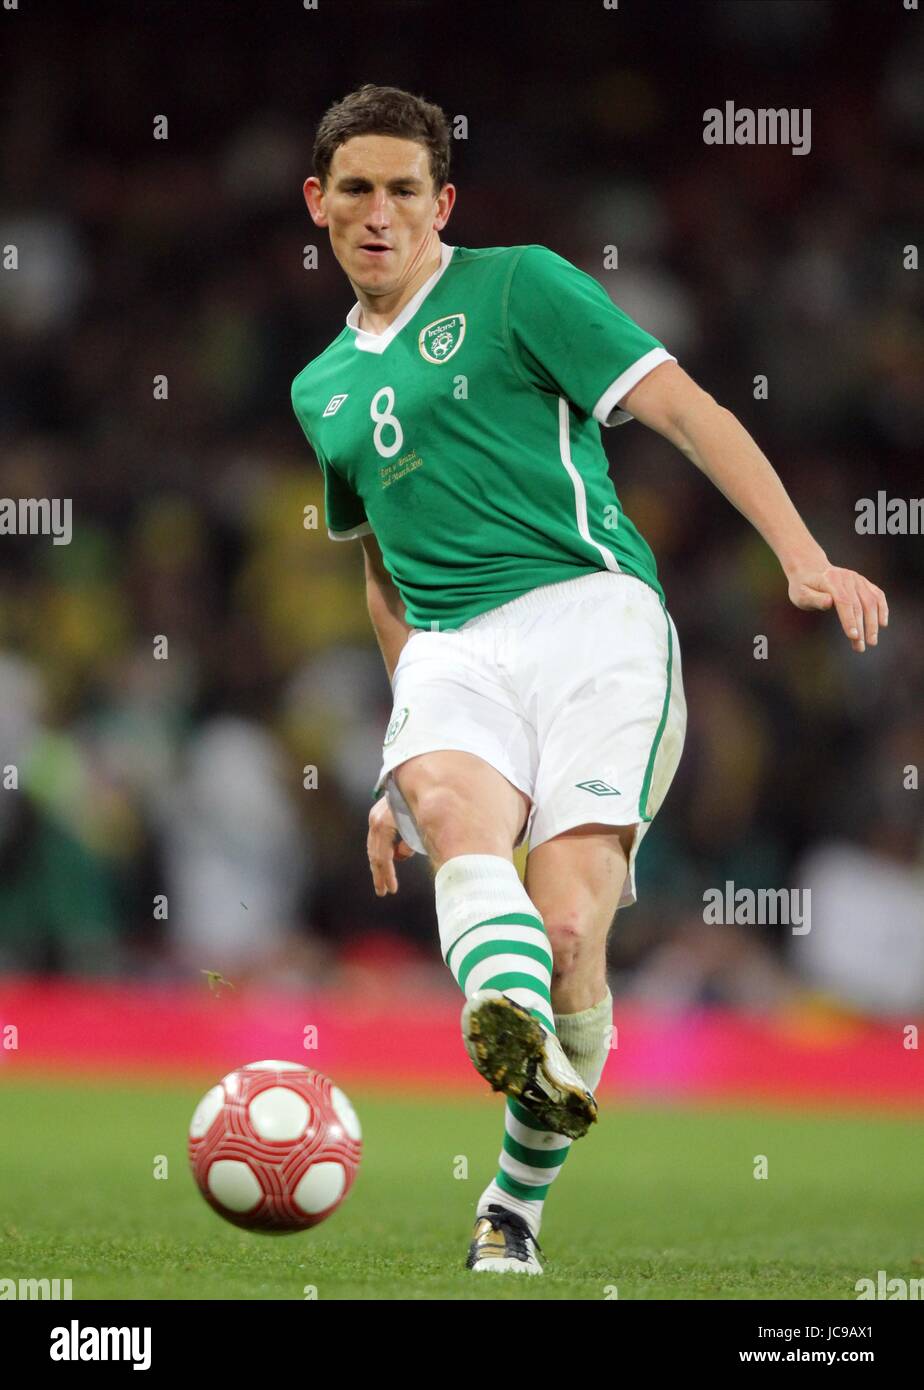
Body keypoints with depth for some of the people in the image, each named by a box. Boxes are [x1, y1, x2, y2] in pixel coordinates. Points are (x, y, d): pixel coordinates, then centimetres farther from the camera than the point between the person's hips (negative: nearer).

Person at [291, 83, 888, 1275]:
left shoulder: (517, 287, 6)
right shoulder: (320, 391, 26)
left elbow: (684, 409, -2)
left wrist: (802, 555, -14)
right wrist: (401, 762, 32)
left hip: (588, 610, -4)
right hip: (451, 651, 4)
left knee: (566, 928, -19)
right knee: (454, 810, -33)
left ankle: (514, 1209, 0)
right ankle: (517, 1042, -63)